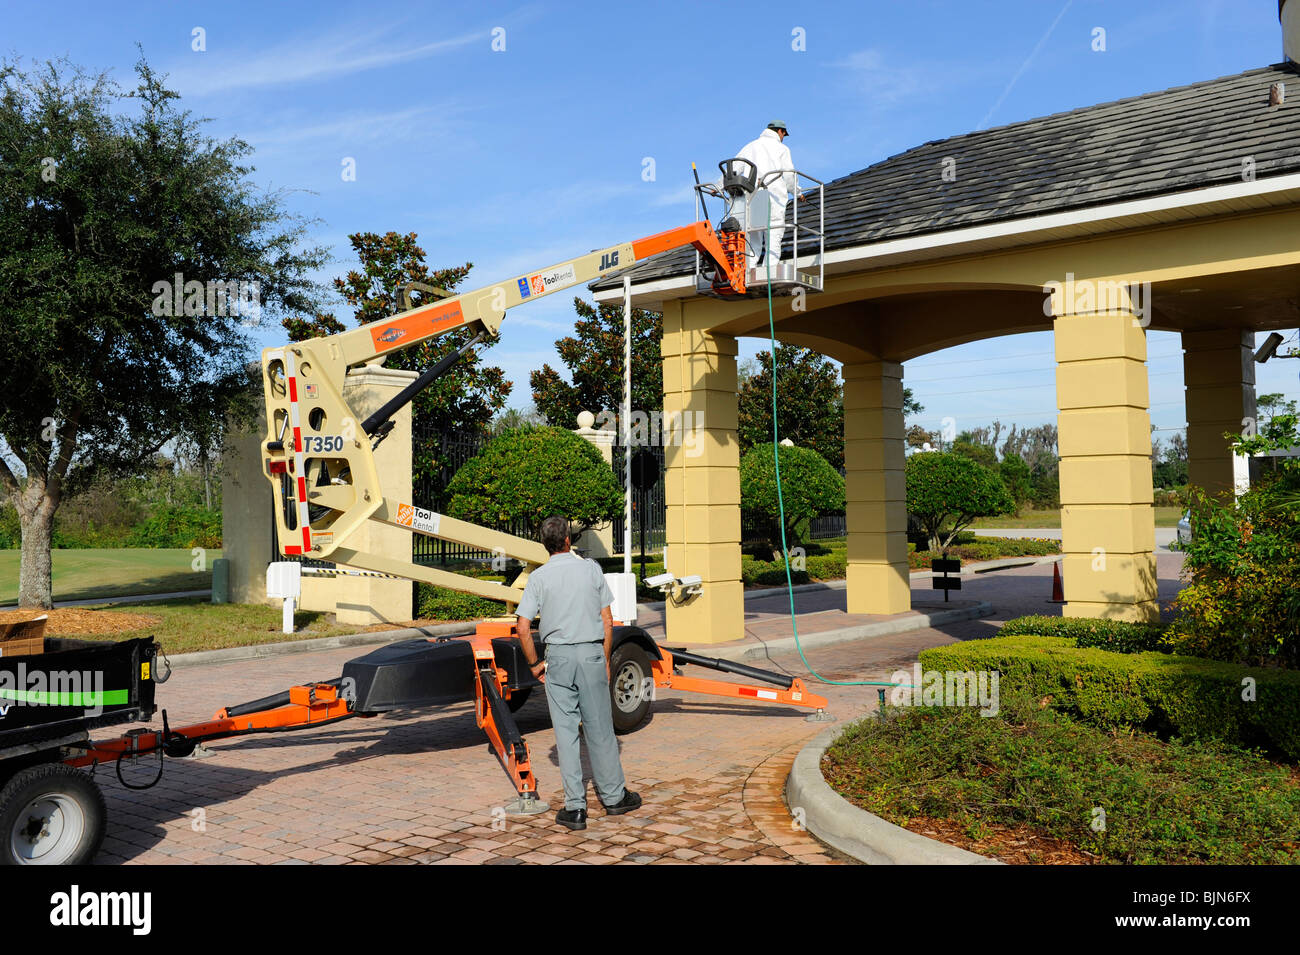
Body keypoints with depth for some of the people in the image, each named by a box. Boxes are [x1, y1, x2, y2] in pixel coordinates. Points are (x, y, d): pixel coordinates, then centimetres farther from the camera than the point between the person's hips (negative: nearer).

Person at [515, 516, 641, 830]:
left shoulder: (538, 577, -1)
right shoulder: (591, 568, 2)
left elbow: (523, 628, -6)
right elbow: (607, 621, 3)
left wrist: (534, 664, 6)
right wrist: (605, 660, 12)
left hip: (558, 657, 0)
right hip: (592, 653, 1)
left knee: (565, 731, 5)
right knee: (599, 728, 11)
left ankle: (575, 807, 6)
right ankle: (614, 796, 23)